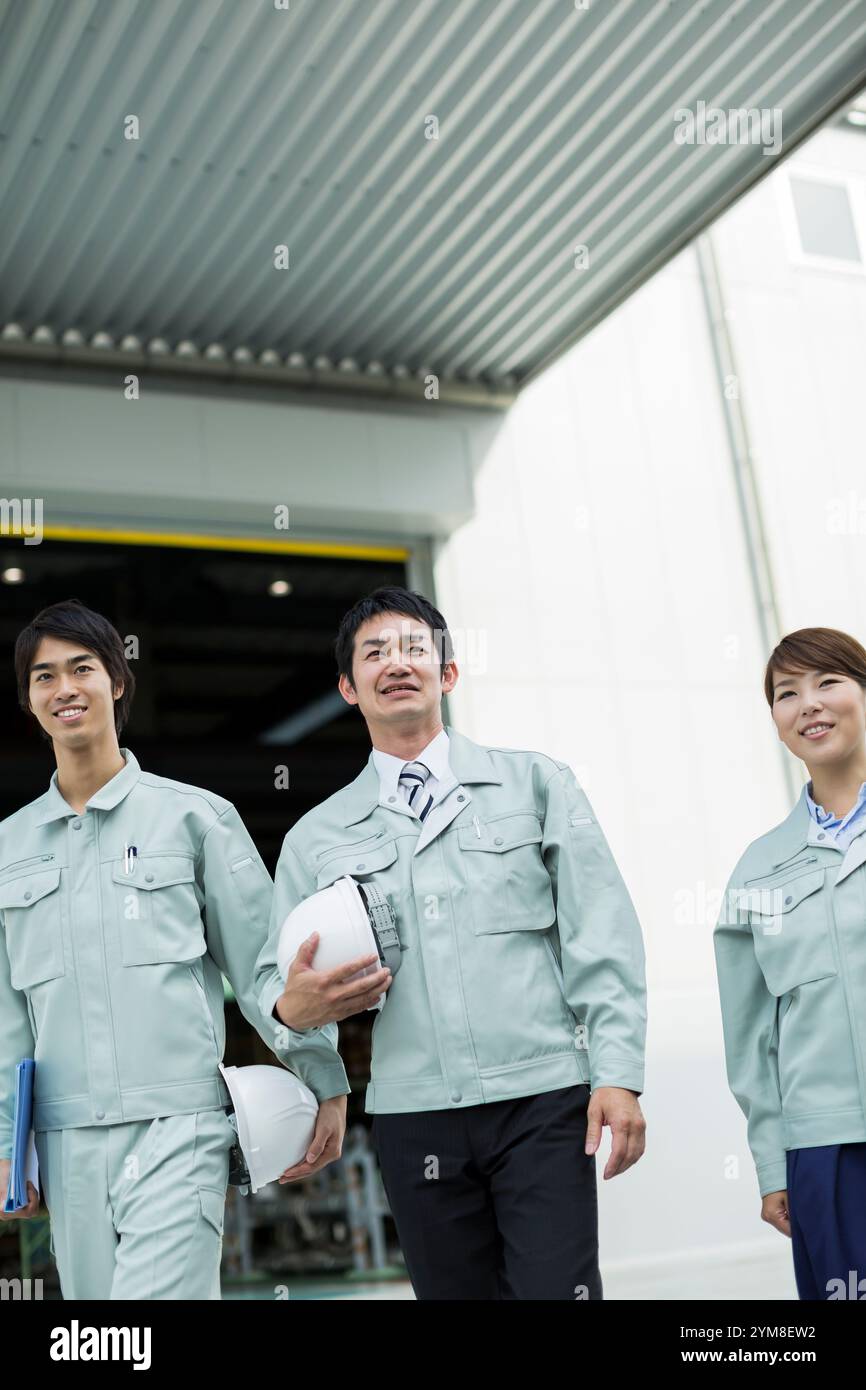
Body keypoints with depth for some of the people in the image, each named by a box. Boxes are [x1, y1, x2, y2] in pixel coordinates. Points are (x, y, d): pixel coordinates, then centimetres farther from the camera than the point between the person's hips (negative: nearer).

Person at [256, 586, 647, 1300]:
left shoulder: (535, 784, 8)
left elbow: (602, 939, 3)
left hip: (541, 1102, -2)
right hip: (414, 1117, 2)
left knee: (557, 1287, -9)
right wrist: (295, 1005, -12)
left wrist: (618, 1075, -7)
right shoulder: (316, 836, 12)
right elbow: (275, 978, 12)